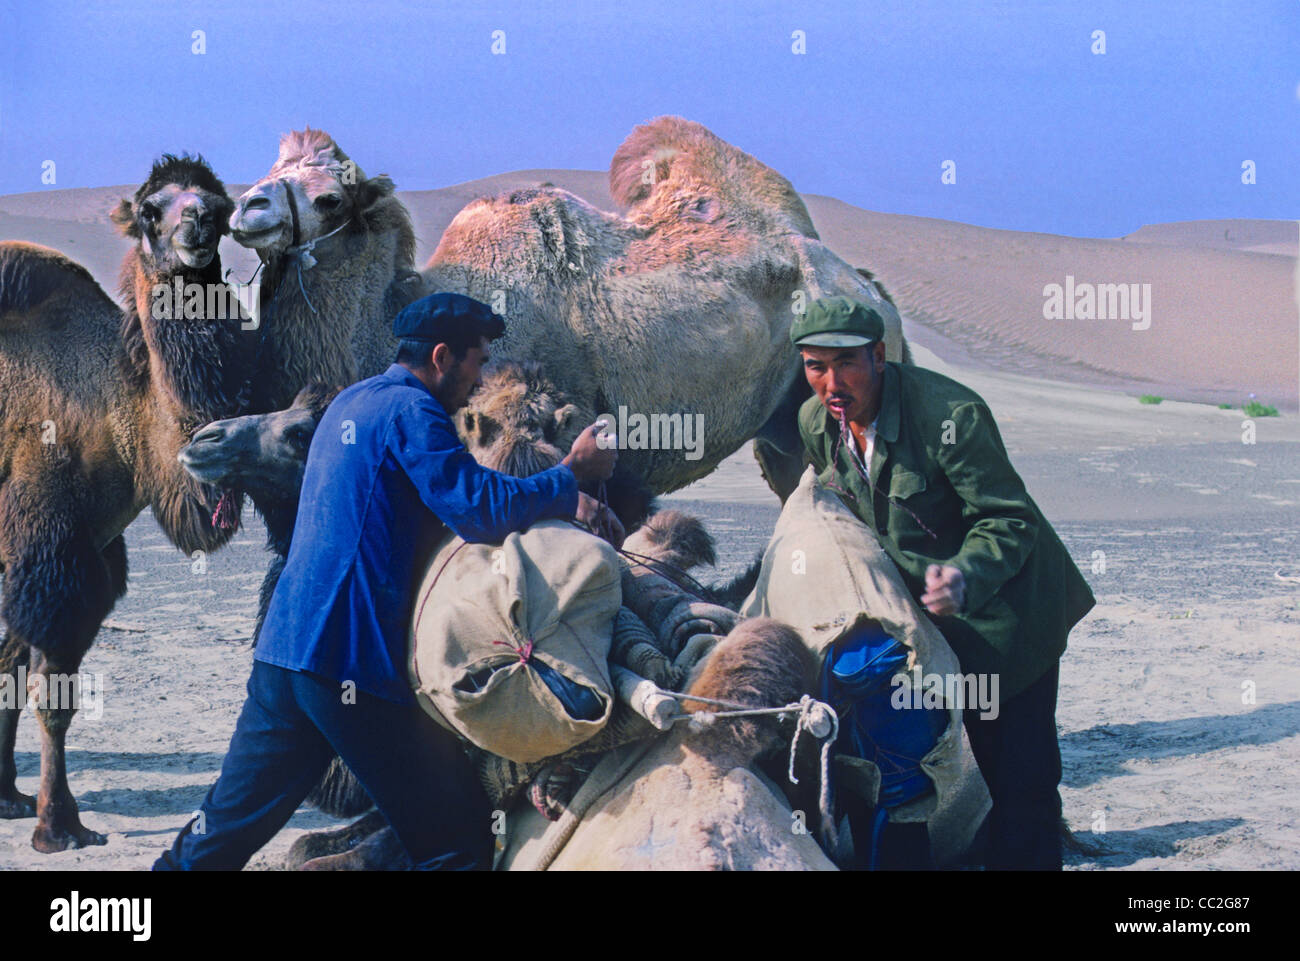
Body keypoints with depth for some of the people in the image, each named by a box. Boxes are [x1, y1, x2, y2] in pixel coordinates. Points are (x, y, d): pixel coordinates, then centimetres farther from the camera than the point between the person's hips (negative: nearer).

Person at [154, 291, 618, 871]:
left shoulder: (349, 403, 23)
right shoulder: (409, 409, -7)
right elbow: (482, 509, -17)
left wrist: (556, 500, 16)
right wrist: (572, 474, -2)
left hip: (284, 649, 9)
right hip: (350, 663, -9)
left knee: (228, 826, 11)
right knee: (458, 837, 0)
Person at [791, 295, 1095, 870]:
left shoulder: (950, 414, -28)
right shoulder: (815, 422, -6)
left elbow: (1010, 520, -23)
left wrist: (965, 576, -40)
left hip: (1001, 611, -6)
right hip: (921, 609, 6)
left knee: (1016, 776, -8)